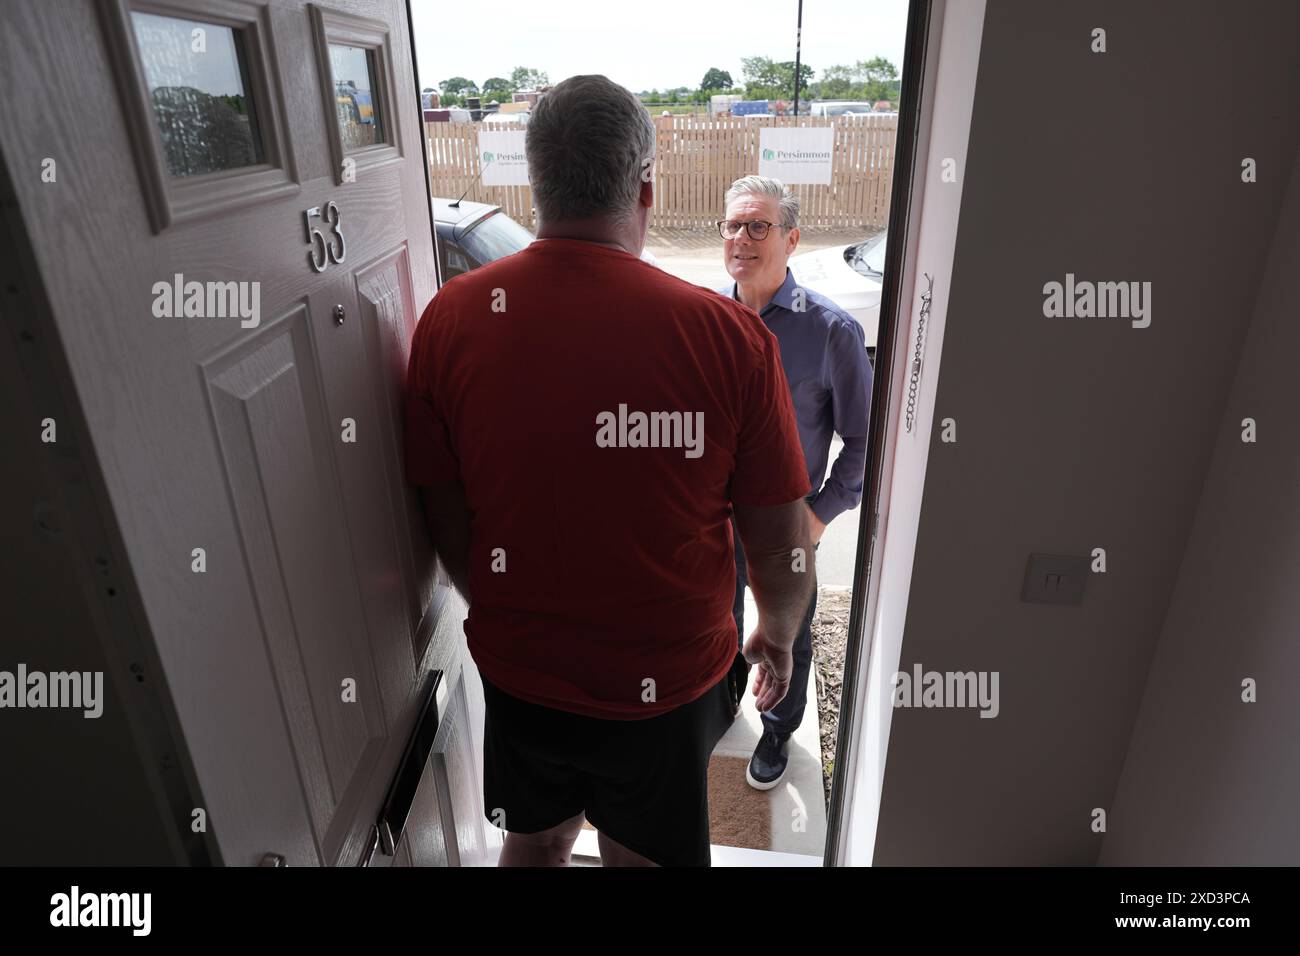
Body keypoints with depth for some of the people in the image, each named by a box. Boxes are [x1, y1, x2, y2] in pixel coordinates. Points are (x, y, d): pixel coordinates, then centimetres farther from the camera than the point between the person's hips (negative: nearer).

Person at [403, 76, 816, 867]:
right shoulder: (730, 335, -22)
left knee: (536, 841, 30)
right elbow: (780, 544, -13)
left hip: (518, 667, 3)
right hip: (666, 683, -2)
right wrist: (778, 636, 9)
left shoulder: (451, 319, -14)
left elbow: (448, 520, -3)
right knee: (643, 855, 26)